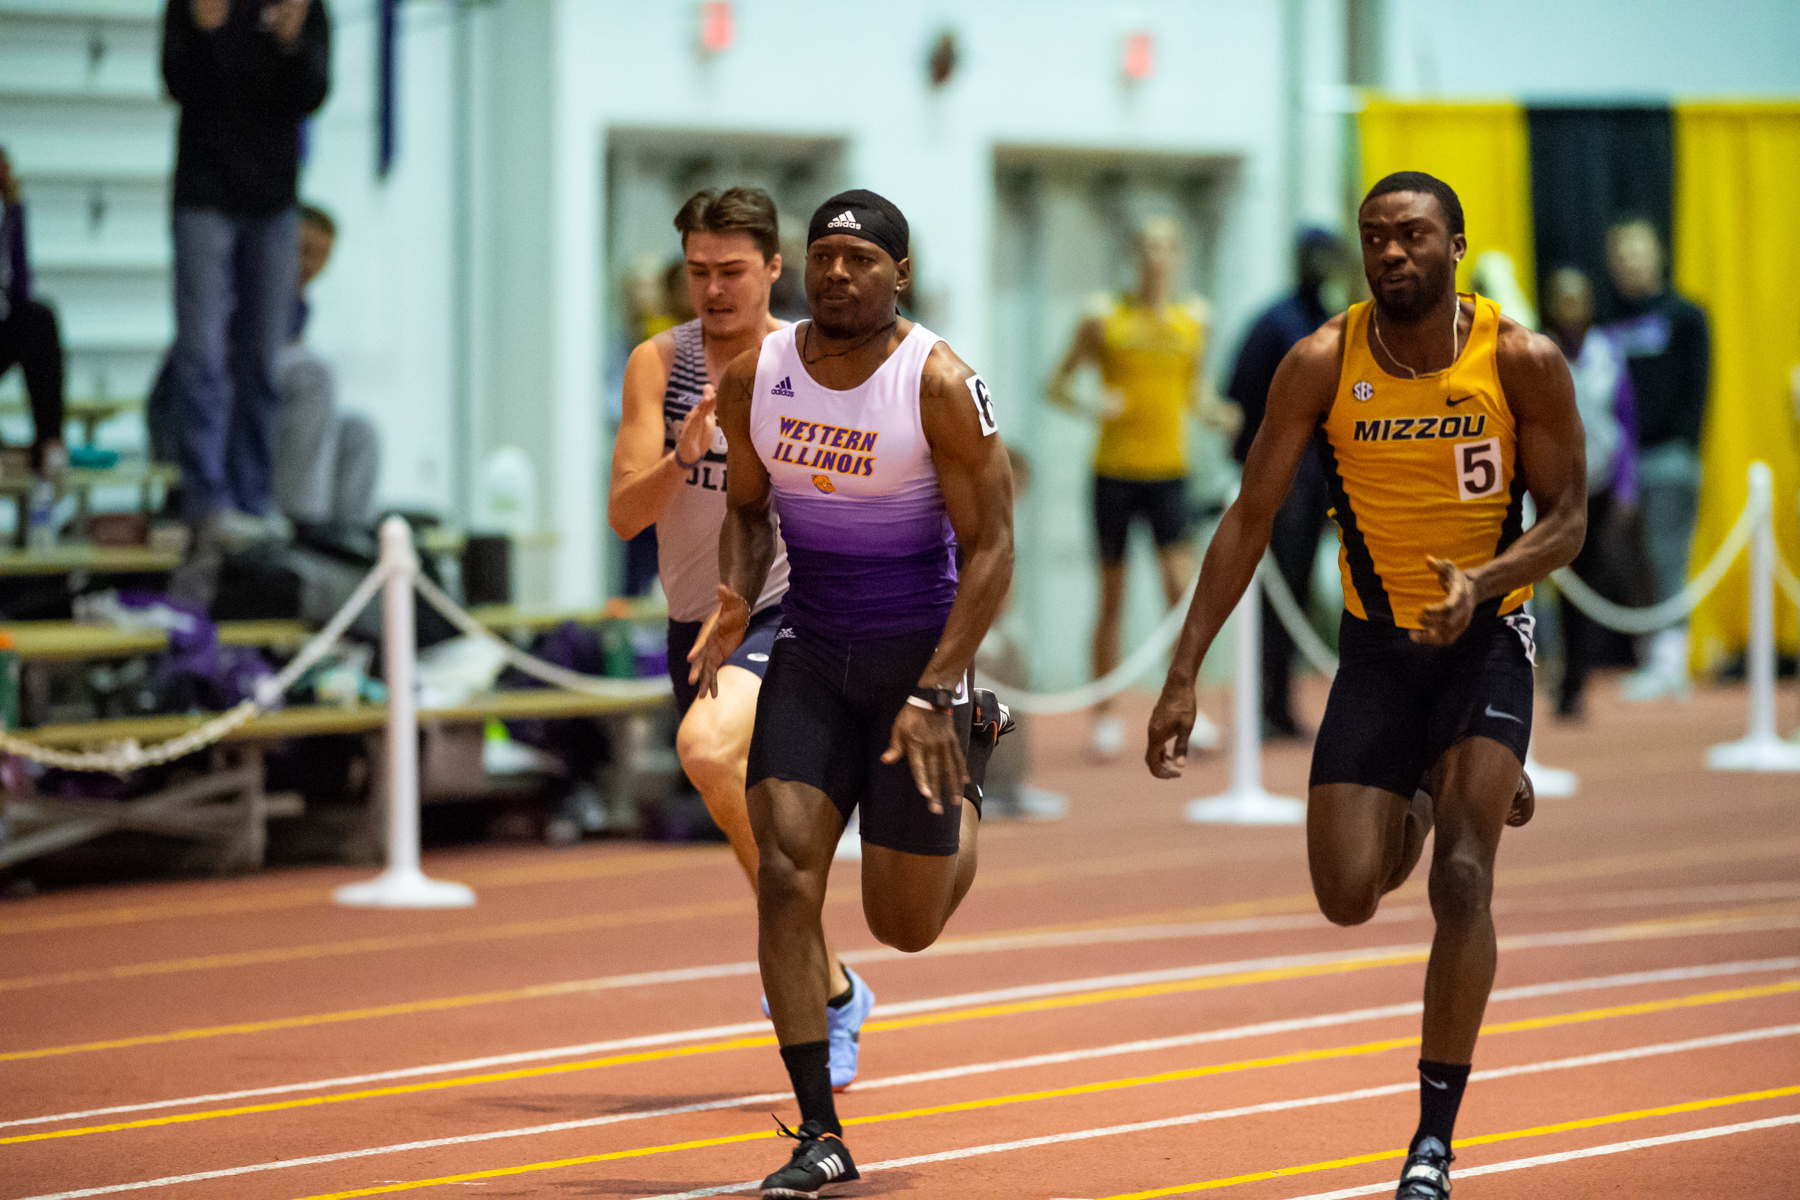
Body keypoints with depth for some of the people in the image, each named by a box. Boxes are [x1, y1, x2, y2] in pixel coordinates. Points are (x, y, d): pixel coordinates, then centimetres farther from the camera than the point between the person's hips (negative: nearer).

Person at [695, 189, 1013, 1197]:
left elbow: (991, 547, -14)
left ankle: (963, 796, 41)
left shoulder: (939, 384, -16)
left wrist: (934, 691, -20)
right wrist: (738, 601, -7)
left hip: (920, 649, -3)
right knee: (787, 870, -15)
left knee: (907, 925, 5)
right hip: (811, 649, 3)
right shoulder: (755, 376, -3)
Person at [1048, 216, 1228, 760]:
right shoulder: (1105, 319, -1)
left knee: (1181, 587, -12)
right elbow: (1057, 384, 5)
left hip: (1169, 473, 1)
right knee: (1112, 597, 5)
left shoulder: (1193, 319, 7)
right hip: (1114, 470, -1)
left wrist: (1228, 419, 1)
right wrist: (1090, 406, -15)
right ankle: (1105, 717, 15)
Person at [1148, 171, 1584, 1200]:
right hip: (1378, 642, 2)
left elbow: (1567, 521, -6)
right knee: (1349, 895, -2)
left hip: (1487, 637, -2)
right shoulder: (1324, 363, -10)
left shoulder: (1522, 362, -13)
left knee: (1461, 876, -17)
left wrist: (1481, 581, -27)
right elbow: (1251, 518, -6)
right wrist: (1185, 674, -11)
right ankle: (1427, 795, 36)